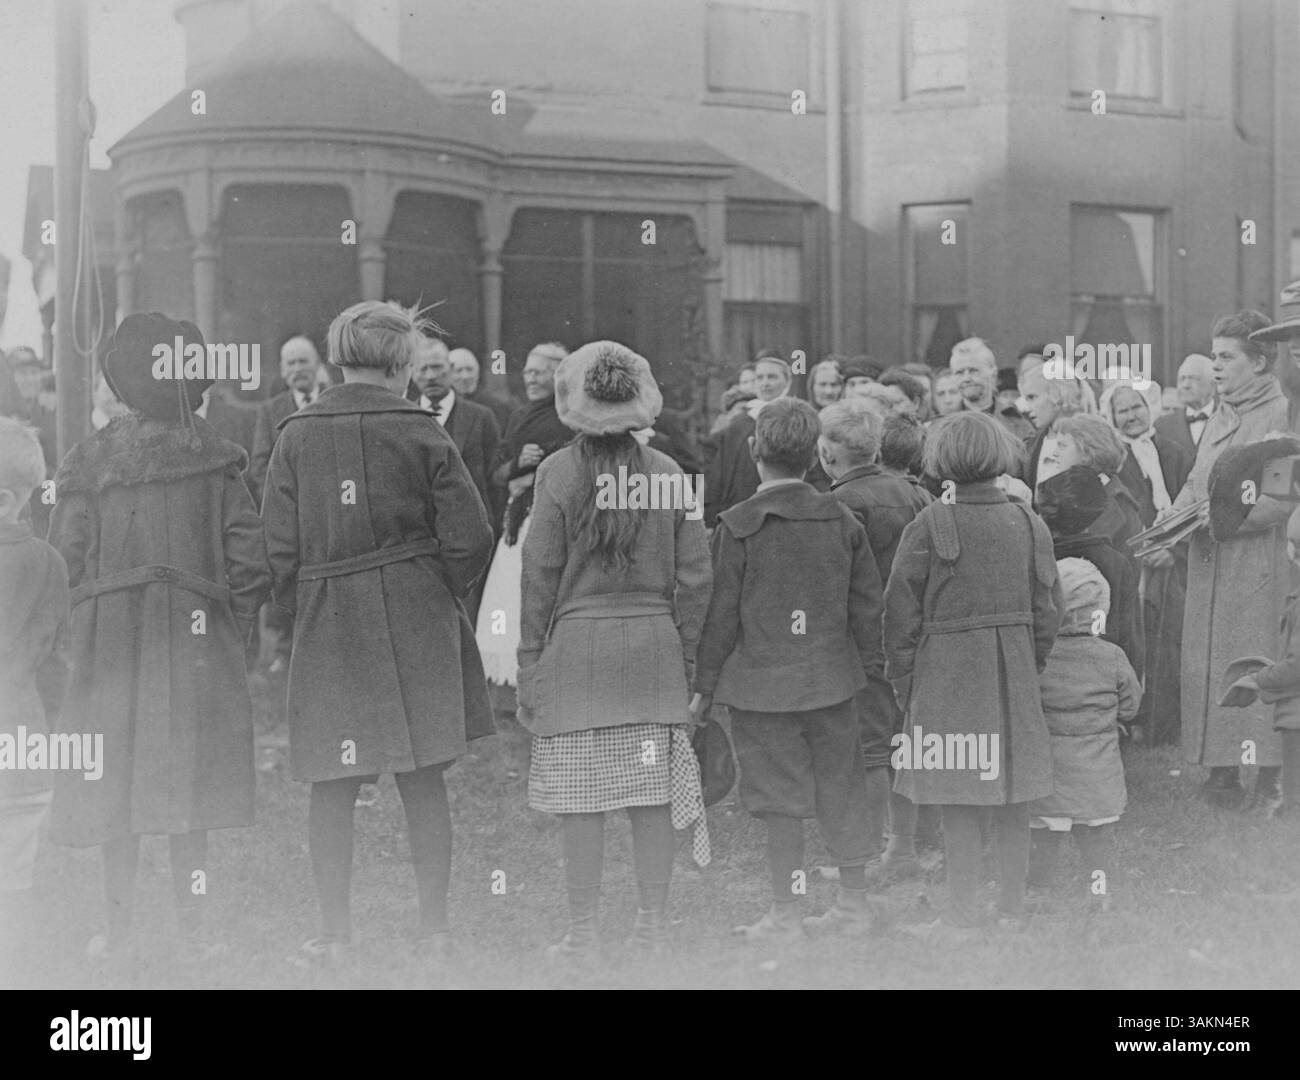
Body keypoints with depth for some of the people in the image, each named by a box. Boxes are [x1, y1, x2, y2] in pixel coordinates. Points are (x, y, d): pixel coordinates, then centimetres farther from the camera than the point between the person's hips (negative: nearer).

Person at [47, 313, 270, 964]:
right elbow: (247, 560, -6)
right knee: (189, 782, 6)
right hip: (197, 640, 0)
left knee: (118, 782, 8)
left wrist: (74, 635, 9)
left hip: (108, 636, 1)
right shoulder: (214, 459, -4)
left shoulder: (87, 463, -3)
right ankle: (190, 931, 9)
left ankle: (118, 932, 12)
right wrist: (235, 629, 6)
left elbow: (64, 561, -3)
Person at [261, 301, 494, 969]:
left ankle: (336, 936, 7)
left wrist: (300, 612, 11)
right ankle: (434, 931, 11)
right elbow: (468, 538, -6)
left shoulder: (296, 436, -1)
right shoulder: (422, 432, -3)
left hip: (326, 624, 0)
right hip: (418, 625, 0)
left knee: (333, 787, 6)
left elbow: (279, 546, -2)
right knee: (424, 783, 7)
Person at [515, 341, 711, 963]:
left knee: (580, 802, 3)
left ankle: (583, 936, 7)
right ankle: (653, 931, 14)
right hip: (654, 652, 3)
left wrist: (529, 663, 3)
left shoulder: (558, 473, -6)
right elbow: (694, 578, 4)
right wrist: (687, 656, 13)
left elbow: (540, 577, -3)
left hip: (576, 649, -2)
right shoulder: (668, 473, 2)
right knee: (652, 797, 8)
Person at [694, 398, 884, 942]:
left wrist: (705, 685, 1)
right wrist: (870, 669, 18)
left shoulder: (738, 525, -9)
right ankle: (854, 901, 20)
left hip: (763, 682, -4)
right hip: (832, 679, 4)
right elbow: (867, 605, 7)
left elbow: (721, 613, -7)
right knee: (841, 790, 12)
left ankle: (786, 914, 6)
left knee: (780, 799, 1)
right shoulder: (843, 520, 3)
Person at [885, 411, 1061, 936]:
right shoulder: (1028, 523, 3)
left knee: (960, 804, 0)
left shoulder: (930, 525, -10)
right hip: (1015, 677, 5)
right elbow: (1048, 610, 7)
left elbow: (903, 613, -7)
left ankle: (963, 916, 3)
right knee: (1013, 802, 12)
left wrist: (902, 679, 3)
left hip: (948, 673, -5)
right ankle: (1012, 908, 20)